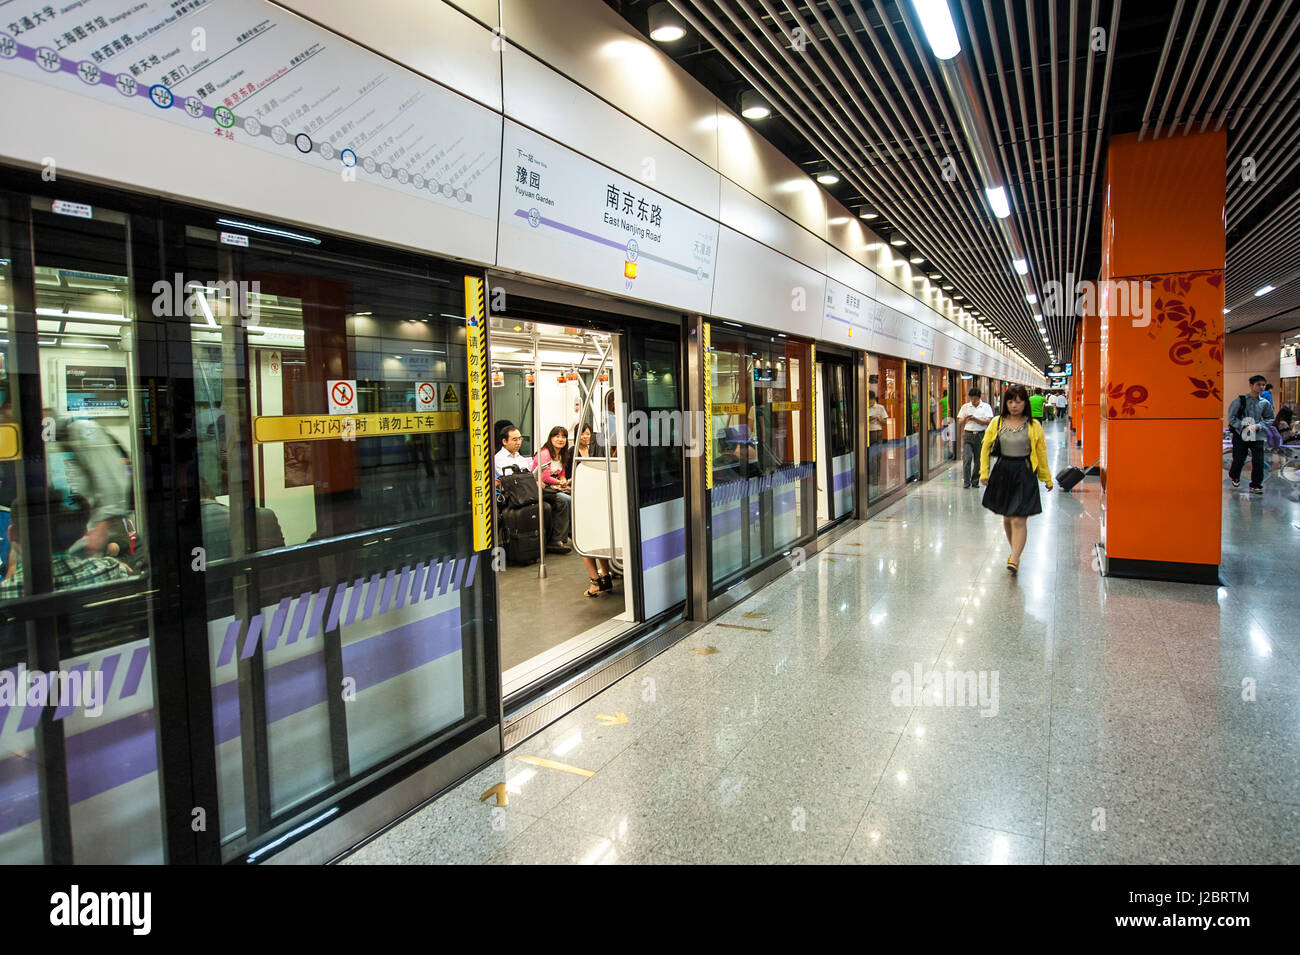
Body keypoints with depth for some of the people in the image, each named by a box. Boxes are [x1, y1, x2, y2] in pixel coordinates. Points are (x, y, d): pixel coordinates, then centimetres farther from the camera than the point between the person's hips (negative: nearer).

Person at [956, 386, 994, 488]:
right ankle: (966, 481, -4)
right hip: (968, 435, 0)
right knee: (967, 458, -10)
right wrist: (965, 418, -11)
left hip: (980, 435, 0)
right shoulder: (965, 407, 11)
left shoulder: (986, 407, 5)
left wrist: (975, 419, -16)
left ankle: (975, 481, 16)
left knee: (979, 460, 4)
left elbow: (988, 421, -6)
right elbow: (960, 422, 10)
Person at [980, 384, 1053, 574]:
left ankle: (1014, 559, -9)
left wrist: (1046, 478, 10)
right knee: (1007, 517, 14)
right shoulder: (997, 423, 3)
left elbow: (1041, 453, 5)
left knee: (1019, 520, -10)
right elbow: (985, 447, 9)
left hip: (1025, 474, -3)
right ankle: (1015, 550, 34)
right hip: (1002, 472, 3)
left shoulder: (1033, 426, -1)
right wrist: (984, 473, 2)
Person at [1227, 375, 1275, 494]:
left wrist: (1258, 425, -6)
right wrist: (1244, 426, -16)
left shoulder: (1265, 403, 4)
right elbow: (1231, 418, -5)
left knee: (1258, 461, -5)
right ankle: (1234, 476, 38)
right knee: (1238, 460, 8)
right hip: (1240, 435, -2)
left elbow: (1270, 419, 11)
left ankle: (1256, 485, 8)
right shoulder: (1240, 400, -5)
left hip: (1257, 436, 2)